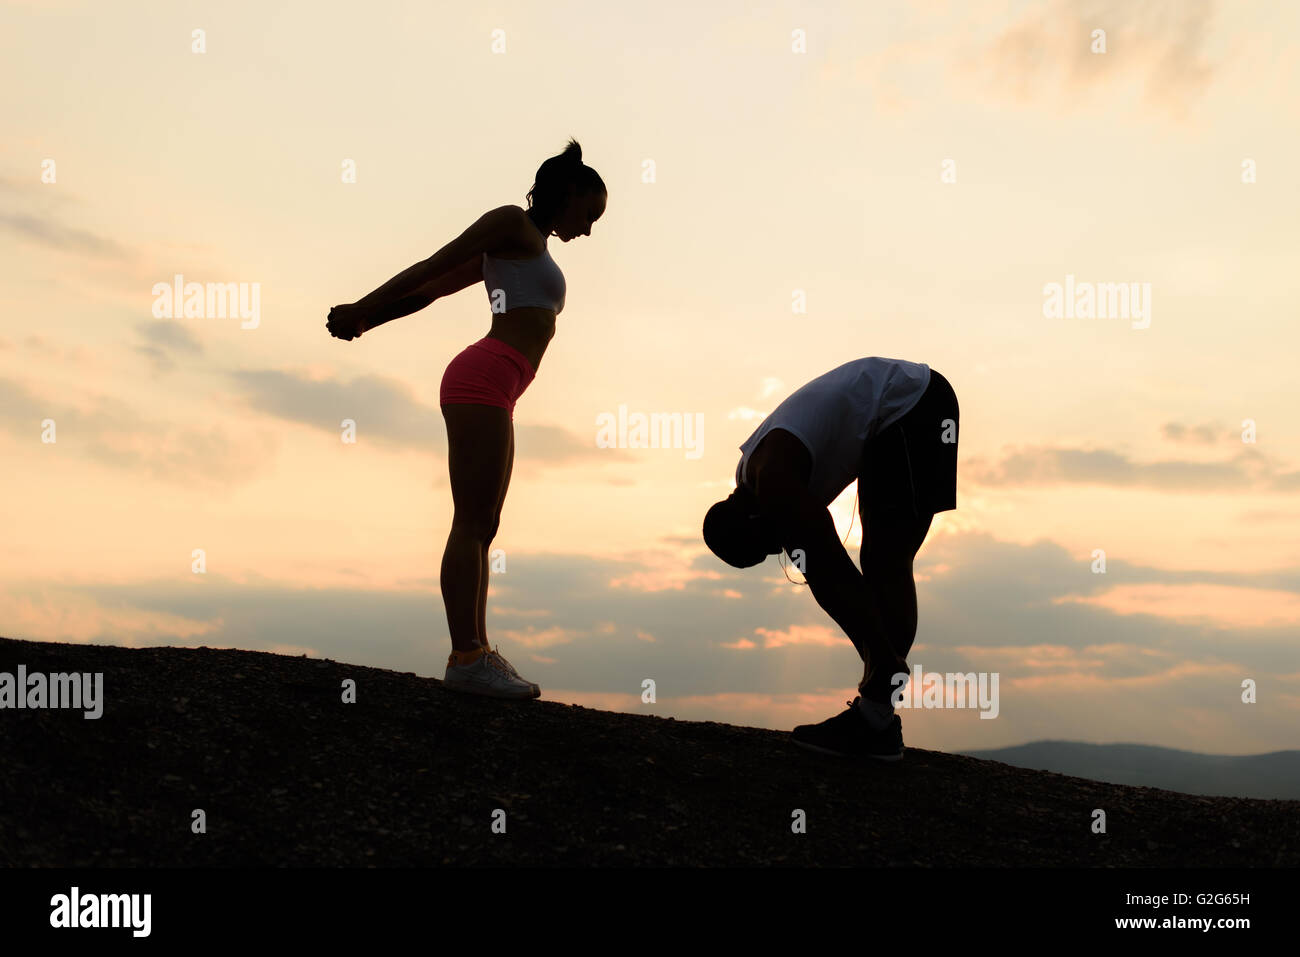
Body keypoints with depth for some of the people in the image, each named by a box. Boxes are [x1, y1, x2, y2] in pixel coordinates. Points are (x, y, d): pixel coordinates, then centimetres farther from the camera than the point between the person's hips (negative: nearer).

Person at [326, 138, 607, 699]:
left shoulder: (528, 251, 29)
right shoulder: (512, 223, 3)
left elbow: (430, 292, 22)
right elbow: (430, 270, -4)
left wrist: (364, 322, 14)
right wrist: (361, 312, -8)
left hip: (492, 394, 9)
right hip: (482, 379, -9)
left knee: (484, 526, 5)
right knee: (471, 521, -14)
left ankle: (476, 650, 5)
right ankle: (466, 658, -16)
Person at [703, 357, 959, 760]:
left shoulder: (774, 486, -20)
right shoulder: (755, 475, 10)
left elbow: (834, 573, -21)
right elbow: (821, 574, 13)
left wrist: (886, 662, -17)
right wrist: (877, 657, 13)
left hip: (914, 407, -10)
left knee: (887, 566, -12)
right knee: (880, 564, 8)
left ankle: (874, 722, -10)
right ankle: (875, 717, 11)